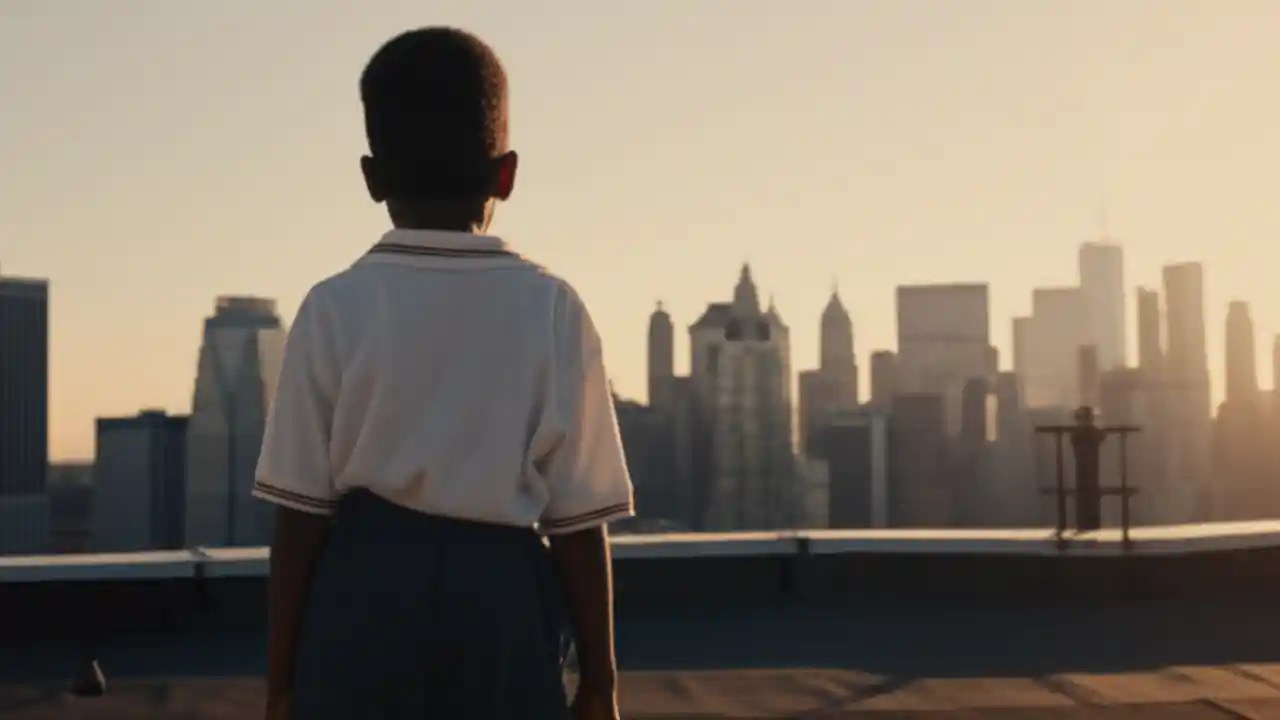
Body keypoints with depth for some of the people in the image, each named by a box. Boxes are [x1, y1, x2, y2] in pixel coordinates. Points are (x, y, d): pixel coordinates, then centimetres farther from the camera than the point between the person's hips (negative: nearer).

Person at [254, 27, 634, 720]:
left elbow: (300, 512, -3)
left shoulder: (334, 308, -4)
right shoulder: (552, 311, -3)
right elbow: (580, 518, -2)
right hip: (501, 594, 1)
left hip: (365, 591, 0)